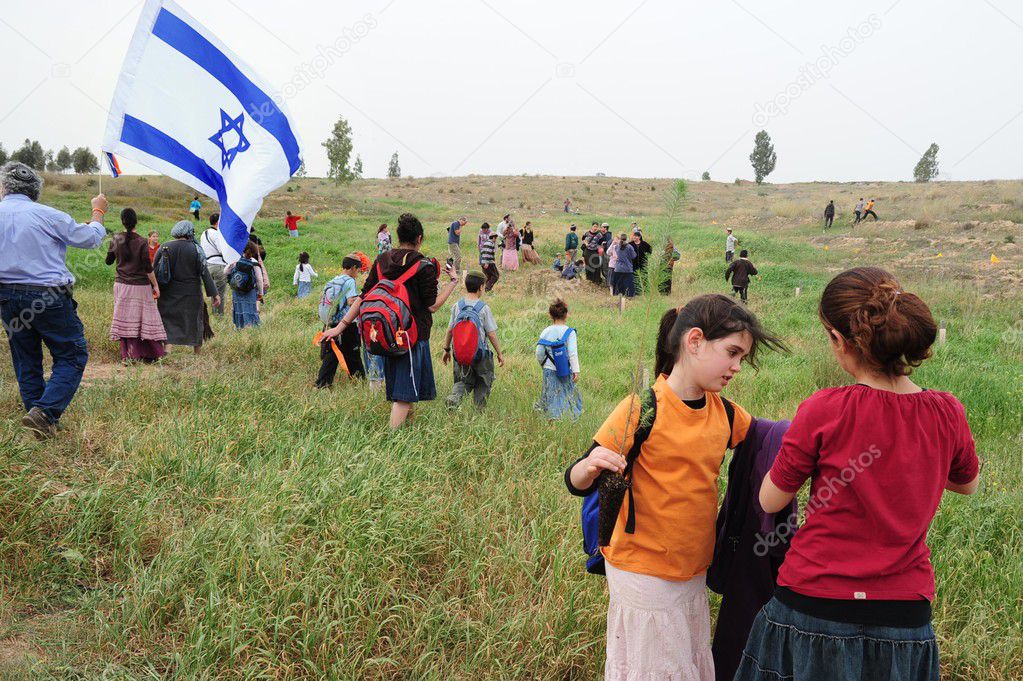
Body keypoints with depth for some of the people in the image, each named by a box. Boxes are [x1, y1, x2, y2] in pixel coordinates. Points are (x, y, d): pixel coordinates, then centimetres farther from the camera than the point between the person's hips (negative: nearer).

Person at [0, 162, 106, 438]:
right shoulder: (49, 216, -9)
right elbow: (90, 238, 4)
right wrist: (98, 212, 21)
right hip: (49, 297, -4)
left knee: (26, 361, 16)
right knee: (71, 356, 4)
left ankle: (38, 417, 22)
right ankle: (44, 412, -12)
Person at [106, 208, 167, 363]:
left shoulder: (116, 239, -1)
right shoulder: (142, 242, -11)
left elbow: (108, 261, 11)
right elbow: (148, 268, -11)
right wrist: (156, 286, -2)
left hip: (121, 285, 3)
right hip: (140, 286, -3)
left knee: (125, 320, 7)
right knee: (144, 319, 4)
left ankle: (128, 355, 8)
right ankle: (151, 354, 8)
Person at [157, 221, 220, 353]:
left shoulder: (163, 248, -3)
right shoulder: (195, 249, -8)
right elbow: (205, 272, -9)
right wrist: (214, 294, -5)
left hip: (168, 294, 1)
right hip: (191, 295, -1)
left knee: (168, 322, 10)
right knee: (195, 322, 14)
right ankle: (197, 354, 23)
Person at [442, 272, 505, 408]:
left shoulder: (457, 306, -1)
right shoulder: (484, 308, -11)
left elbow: (450, 330, 3)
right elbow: (491, 334, -9)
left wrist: (446, 349, 15)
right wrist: (499, 353, 1)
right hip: (480, 351, -3)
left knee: (463, 380, 17)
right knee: (482, 382, 17)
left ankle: (454, 396, -11)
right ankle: (479, 408, 15)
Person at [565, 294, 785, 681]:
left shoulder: (724, 413, 1)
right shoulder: (644, 409, -18)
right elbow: (578, 484, -16)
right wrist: (590, 465, -37)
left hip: (694, 572, 7)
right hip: (644, 574, -7)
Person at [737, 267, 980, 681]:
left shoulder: (823, 411, -20)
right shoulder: (947, 413, -8)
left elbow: (770, 501, -6)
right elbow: (968, 484, 15)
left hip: (814, 606, -3)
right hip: (904, 617, 3)